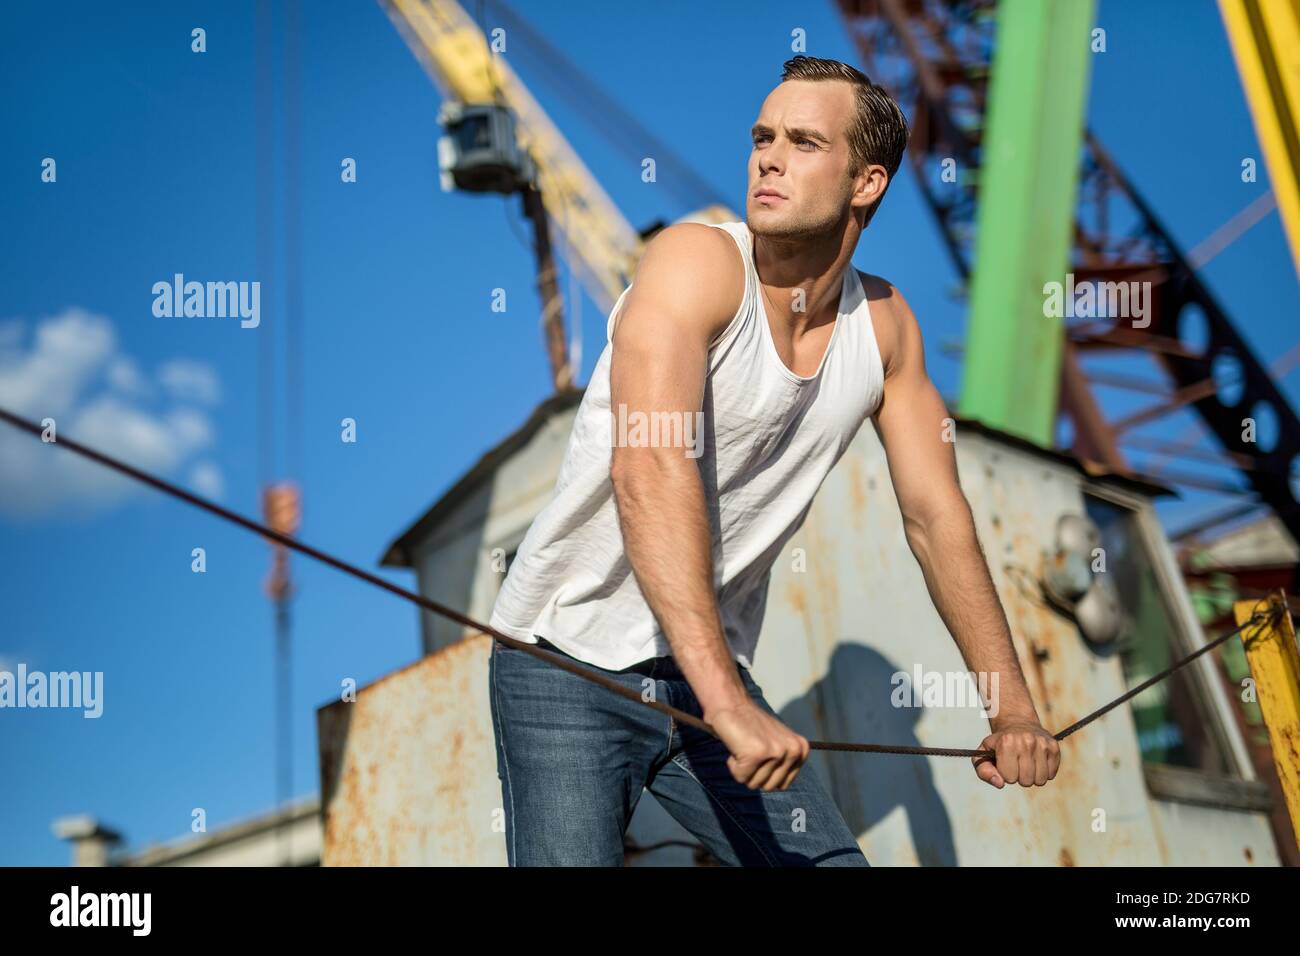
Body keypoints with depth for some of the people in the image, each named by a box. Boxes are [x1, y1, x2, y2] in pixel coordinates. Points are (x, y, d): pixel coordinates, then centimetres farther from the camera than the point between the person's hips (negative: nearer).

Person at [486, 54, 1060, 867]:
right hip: (571, 660, -6)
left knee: (831, 859, 5)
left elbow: (937, 517, 9)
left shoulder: (884, 322, 2)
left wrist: (1014, 709, 4)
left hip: (712, 669, 6)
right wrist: (725, 701, -40)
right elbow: (649, 478, -31)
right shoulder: (698, 261, -17)